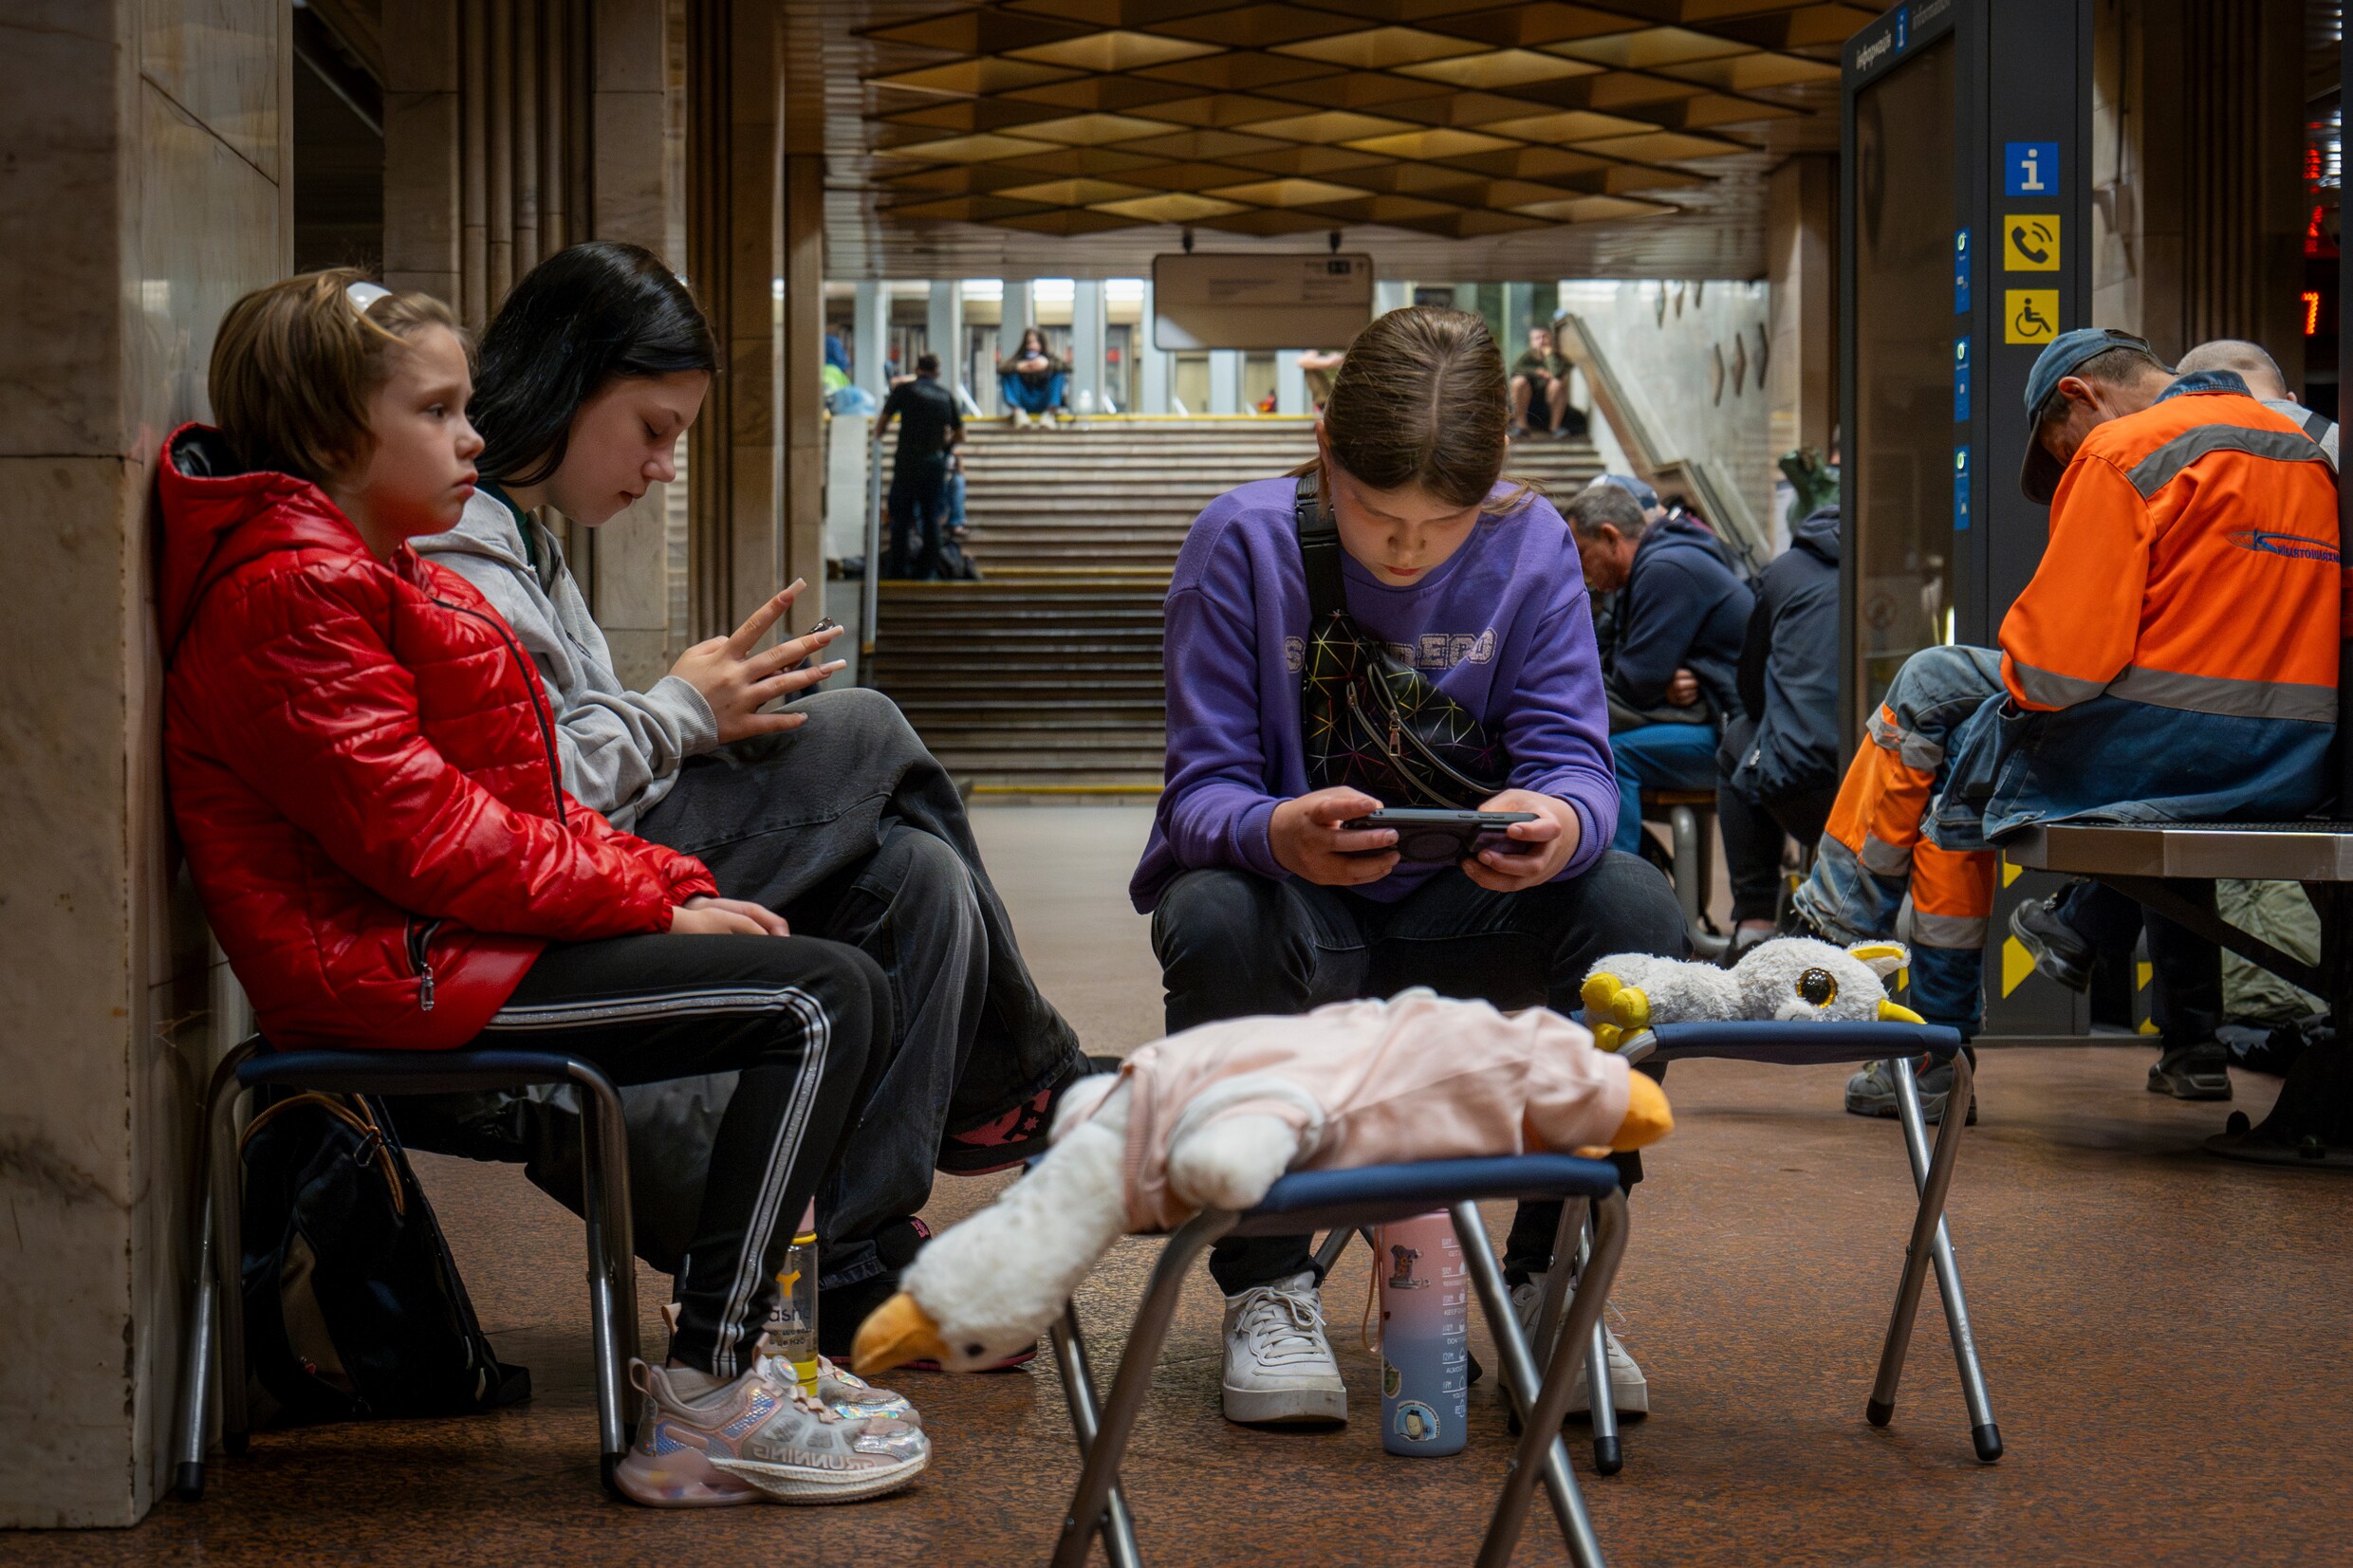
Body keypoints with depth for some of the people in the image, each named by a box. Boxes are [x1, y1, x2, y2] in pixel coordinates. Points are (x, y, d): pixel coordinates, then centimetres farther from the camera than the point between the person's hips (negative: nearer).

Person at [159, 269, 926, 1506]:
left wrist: (674, 883, 4)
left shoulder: (366, 573, 21)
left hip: (468, 939, 11)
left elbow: (526, 802, 18)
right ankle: (699, 1407, -17)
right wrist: (652, 899, -14)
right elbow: (421, 836, -21)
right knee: (825, 999, -18)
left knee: (835, 997, 8)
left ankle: (732, 1344, 8)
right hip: (403, 967, -11)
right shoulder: (293, 593, -14)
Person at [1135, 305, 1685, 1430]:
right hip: (1296, 909, -2)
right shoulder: (1242, 542, -13)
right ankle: (1267, 1286, -17)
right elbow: (1201, 788, -17)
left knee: (1635, 906, -27)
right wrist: (1276, 832, -42)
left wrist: (1563, 819, -39)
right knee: (1211, 918, -37)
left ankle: (1551, 1275, -11)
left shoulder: (1532, 546, -7)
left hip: (1463, 906, 2)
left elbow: (1572, 753, -12)